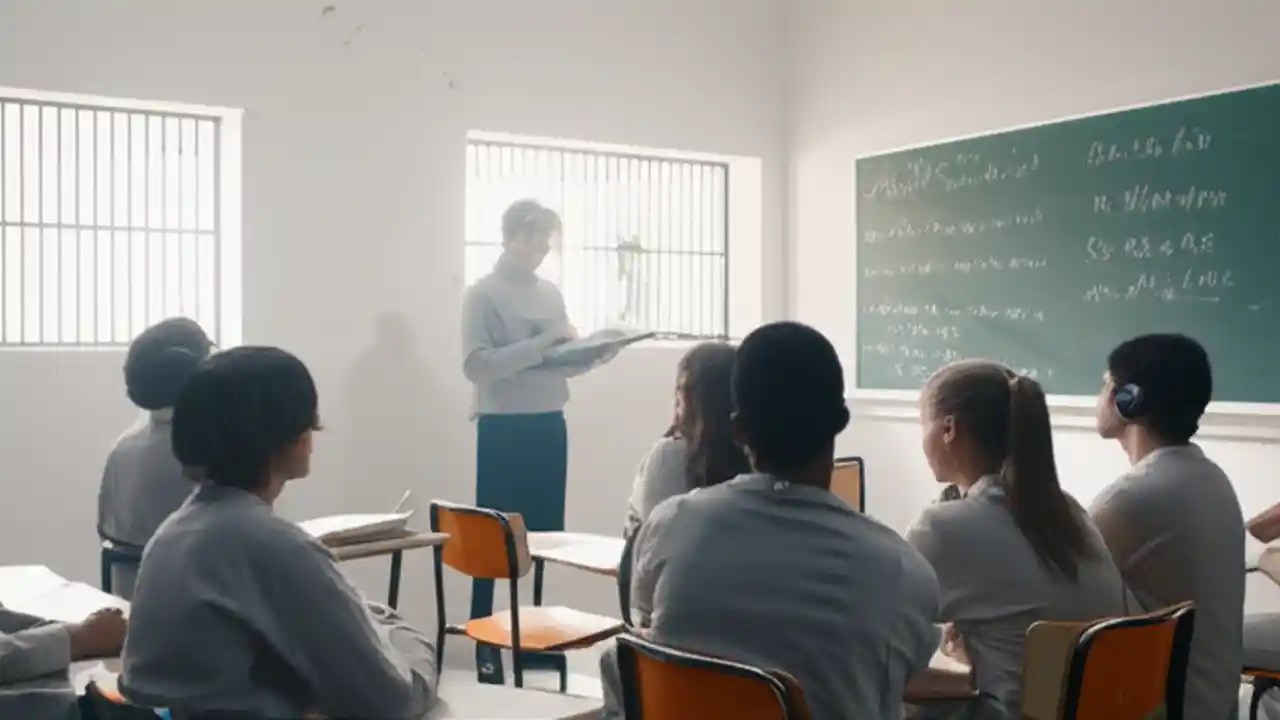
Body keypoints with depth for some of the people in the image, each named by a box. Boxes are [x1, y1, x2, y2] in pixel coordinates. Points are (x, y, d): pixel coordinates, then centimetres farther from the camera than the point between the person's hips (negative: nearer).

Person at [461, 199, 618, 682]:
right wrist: (542, 344, -23)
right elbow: (477, 365, -18)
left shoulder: (551, 294, 12)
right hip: (503, 428, -6)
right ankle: (483, 643, 8)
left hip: (549, 425, 6)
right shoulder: (482, 294, -6)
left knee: (547, 532, 11)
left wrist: (590, 356, -7)